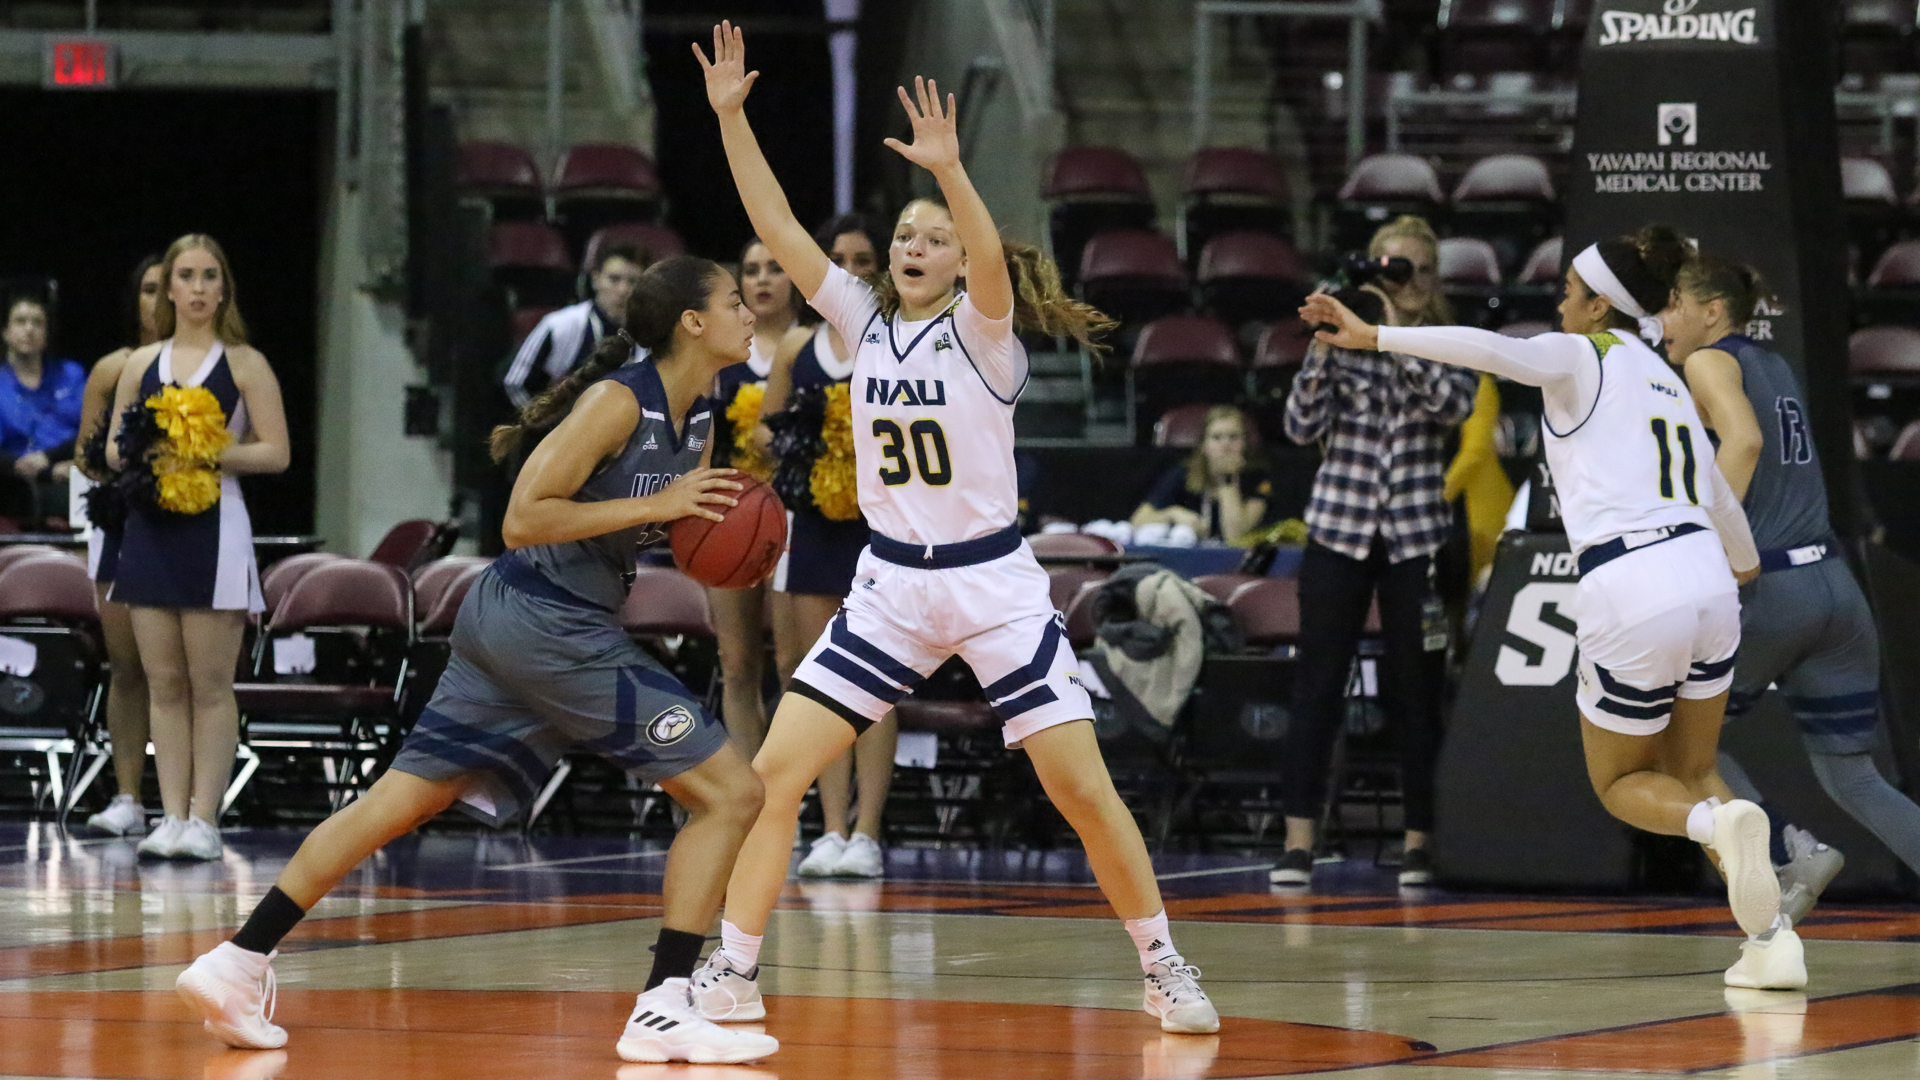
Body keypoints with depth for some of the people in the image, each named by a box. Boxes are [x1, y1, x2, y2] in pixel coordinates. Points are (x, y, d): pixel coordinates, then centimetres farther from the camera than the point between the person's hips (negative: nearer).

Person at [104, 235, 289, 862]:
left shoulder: (244, 364, 4)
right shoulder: (141, 365, 14)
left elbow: (275, 453, -2)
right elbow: (112, 448, 16)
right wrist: (140, 453, -6)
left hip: (215, 529, -4)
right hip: (151, 527, 4)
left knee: (210, 684, -5)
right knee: (163, 682, 3)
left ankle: (204, 818, -3)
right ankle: (172, 816, 5)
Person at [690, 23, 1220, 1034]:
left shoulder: (982, 332, -8)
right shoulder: (865, 320, 4)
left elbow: (991, 260, -30)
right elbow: (776, 227, -1)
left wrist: (950, 168, -46)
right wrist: (730, 116, -9)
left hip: (992, 584, -4)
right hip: (890, 588, 4)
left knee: (1084, 790, -7)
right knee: (772, 772, -7)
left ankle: (1163, 965, 8)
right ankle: (731, 972, 0)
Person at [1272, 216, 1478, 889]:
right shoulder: (1342, 338, 3)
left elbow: (1456, 405, -16)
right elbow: (1302, 427, -4)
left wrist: (1398, 338, -23)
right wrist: (1324, 349, -16)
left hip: (1416, 536, 0)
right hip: (1340, 529, 0)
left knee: (1415, 687, 3)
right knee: (1319, 681, -2)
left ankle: (1419, 839, 10)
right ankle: (1298, 839, -1)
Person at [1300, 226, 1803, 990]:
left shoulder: (1581, 357, 2)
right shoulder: (1668, 383, 22)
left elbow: (1486, 349, -19)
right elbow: (1719, 502, 33)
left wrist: (1373, 337, -17)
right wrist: (1746, 563, 53)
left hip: (1630, 592, -6)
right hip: (1701, 574, 6)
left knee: (1620, 783, 14)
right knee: (1691, 774, 21)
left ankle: (1720, 823, -20)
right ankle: (1772, 941, 4)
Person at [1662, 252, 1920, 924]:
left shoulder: (1710, 362, -2)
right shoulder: (1774, 365, 22)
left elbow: (1743, 440, -21)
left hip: (1768, 589, -7)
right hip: (1836, 586, 7)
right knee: (1852, 780, 8)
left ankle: (1789, 854, -3)